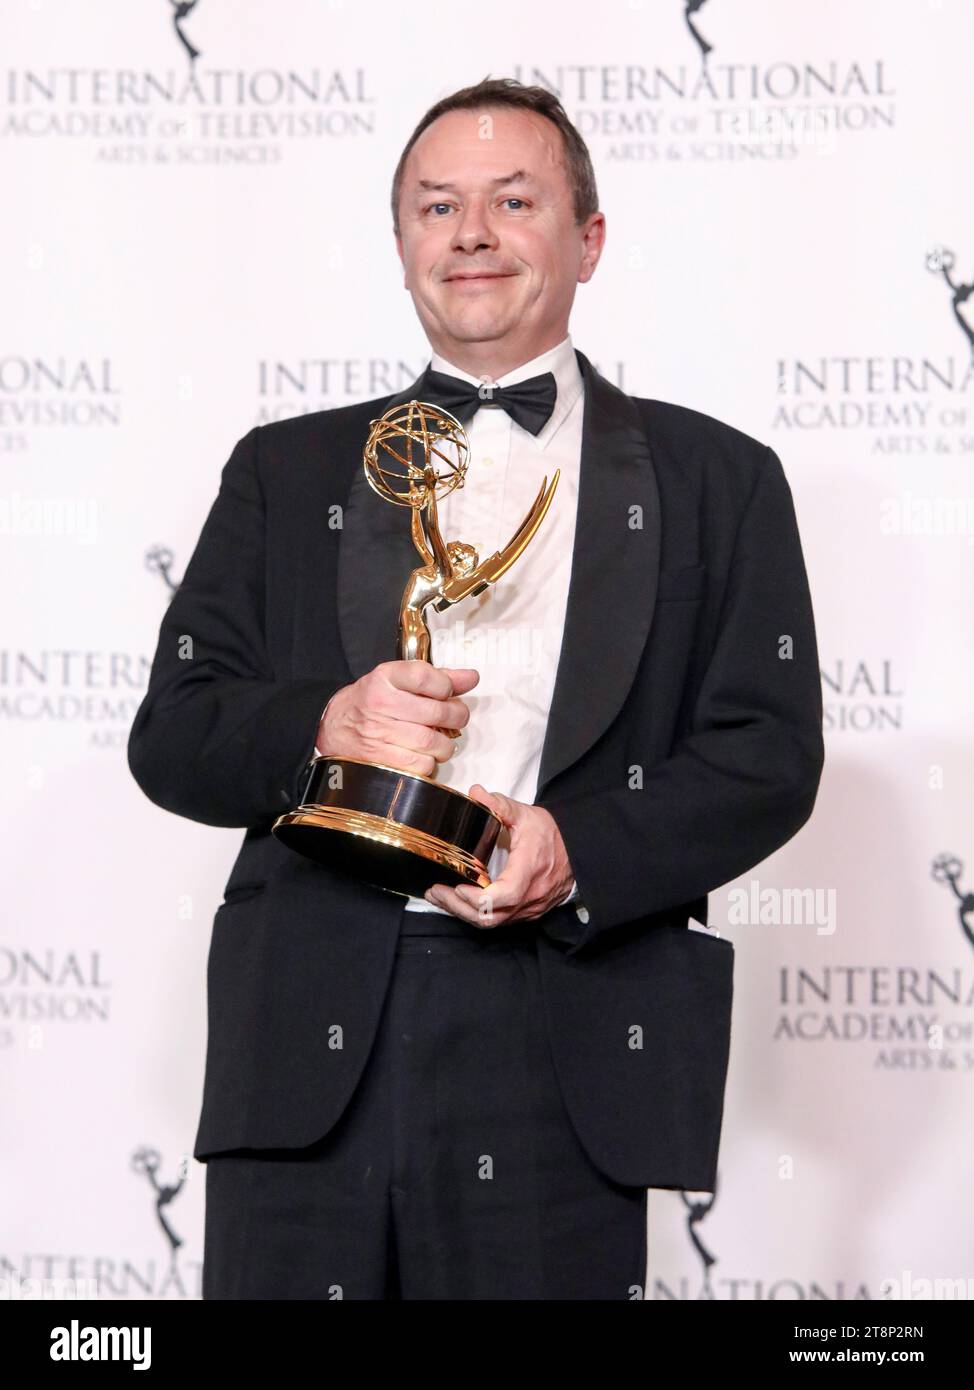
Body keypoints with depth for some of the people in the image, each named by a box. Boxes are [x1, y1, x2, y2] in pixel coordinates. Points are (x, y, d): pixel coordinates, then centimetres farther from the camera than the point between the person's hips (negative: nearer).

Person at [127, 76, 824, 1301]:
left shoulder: (717, 480, 12)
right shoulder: (287, 469, 17)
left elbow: (769, 754, 3)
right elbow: (169, 737, 11)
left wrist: (576, 853, -14)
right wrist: (321, 728, -10)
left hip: (563, 1051, -1)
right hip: (307, 1049, 2)